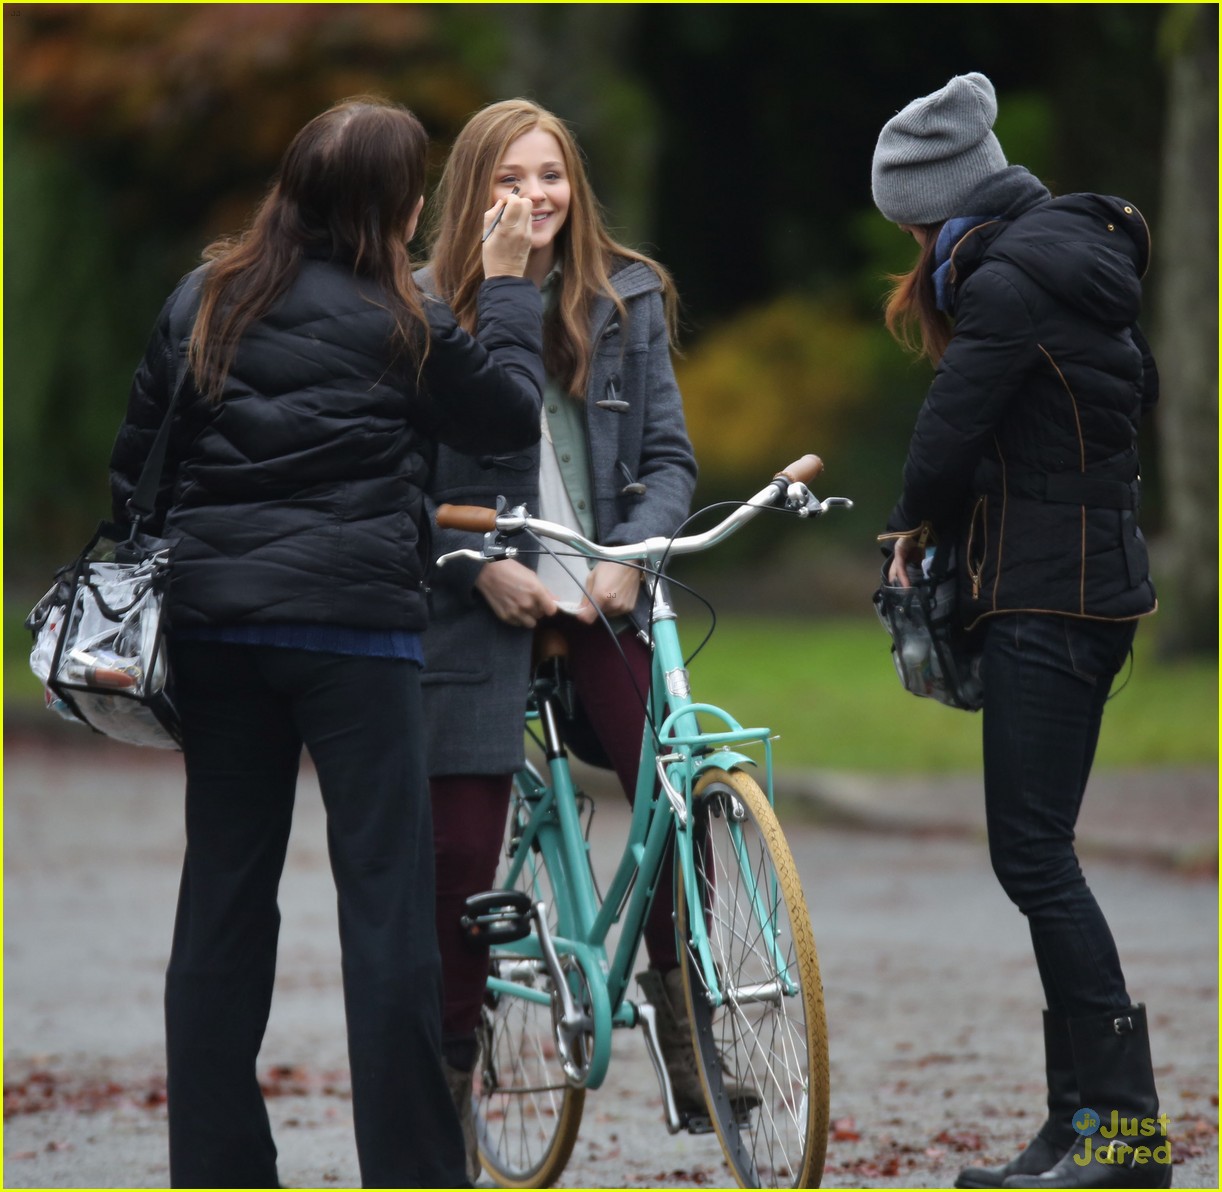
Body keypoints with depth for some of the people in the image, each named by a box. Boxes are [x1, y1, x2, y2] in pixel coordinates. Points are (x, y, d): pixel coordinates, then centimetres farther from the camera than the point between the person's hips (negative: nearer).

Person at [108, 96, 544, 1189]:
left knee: (223, 893, 9)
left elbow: (136, 462, 11)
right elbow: (510, 415, 6)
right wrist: (508, 285, 14)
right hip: (353, 622, -5)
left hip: (215, 623, 5)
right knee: (387, 897, -2)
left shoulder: (204, 300, 8)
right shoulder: (399, 322, -6)